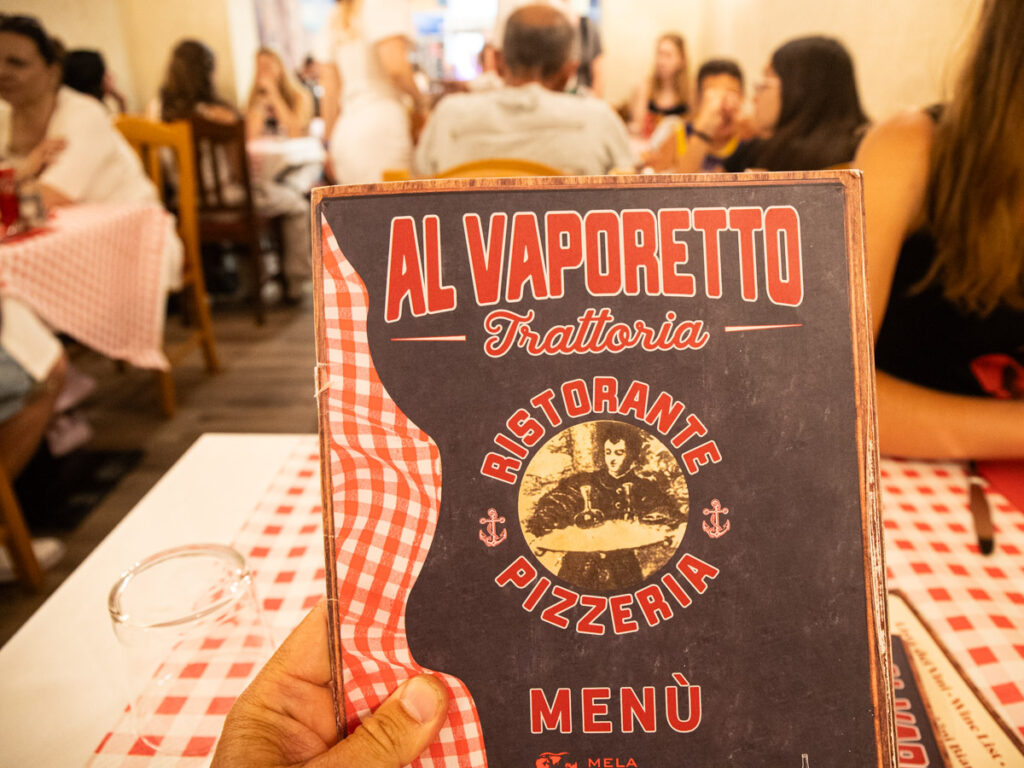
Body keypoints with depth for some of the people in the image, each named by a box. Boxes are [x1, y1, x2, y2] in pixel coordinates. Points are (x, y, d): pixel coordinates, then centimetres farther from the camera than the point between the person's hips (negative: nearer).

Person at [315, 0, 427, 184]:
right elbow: (395, 67, -17)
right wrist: (420, 102, 0)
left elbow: (330, 90, 17)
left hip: (345, 134, 7)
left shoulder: (335, 17, 20)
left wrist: (329, 146, 18)